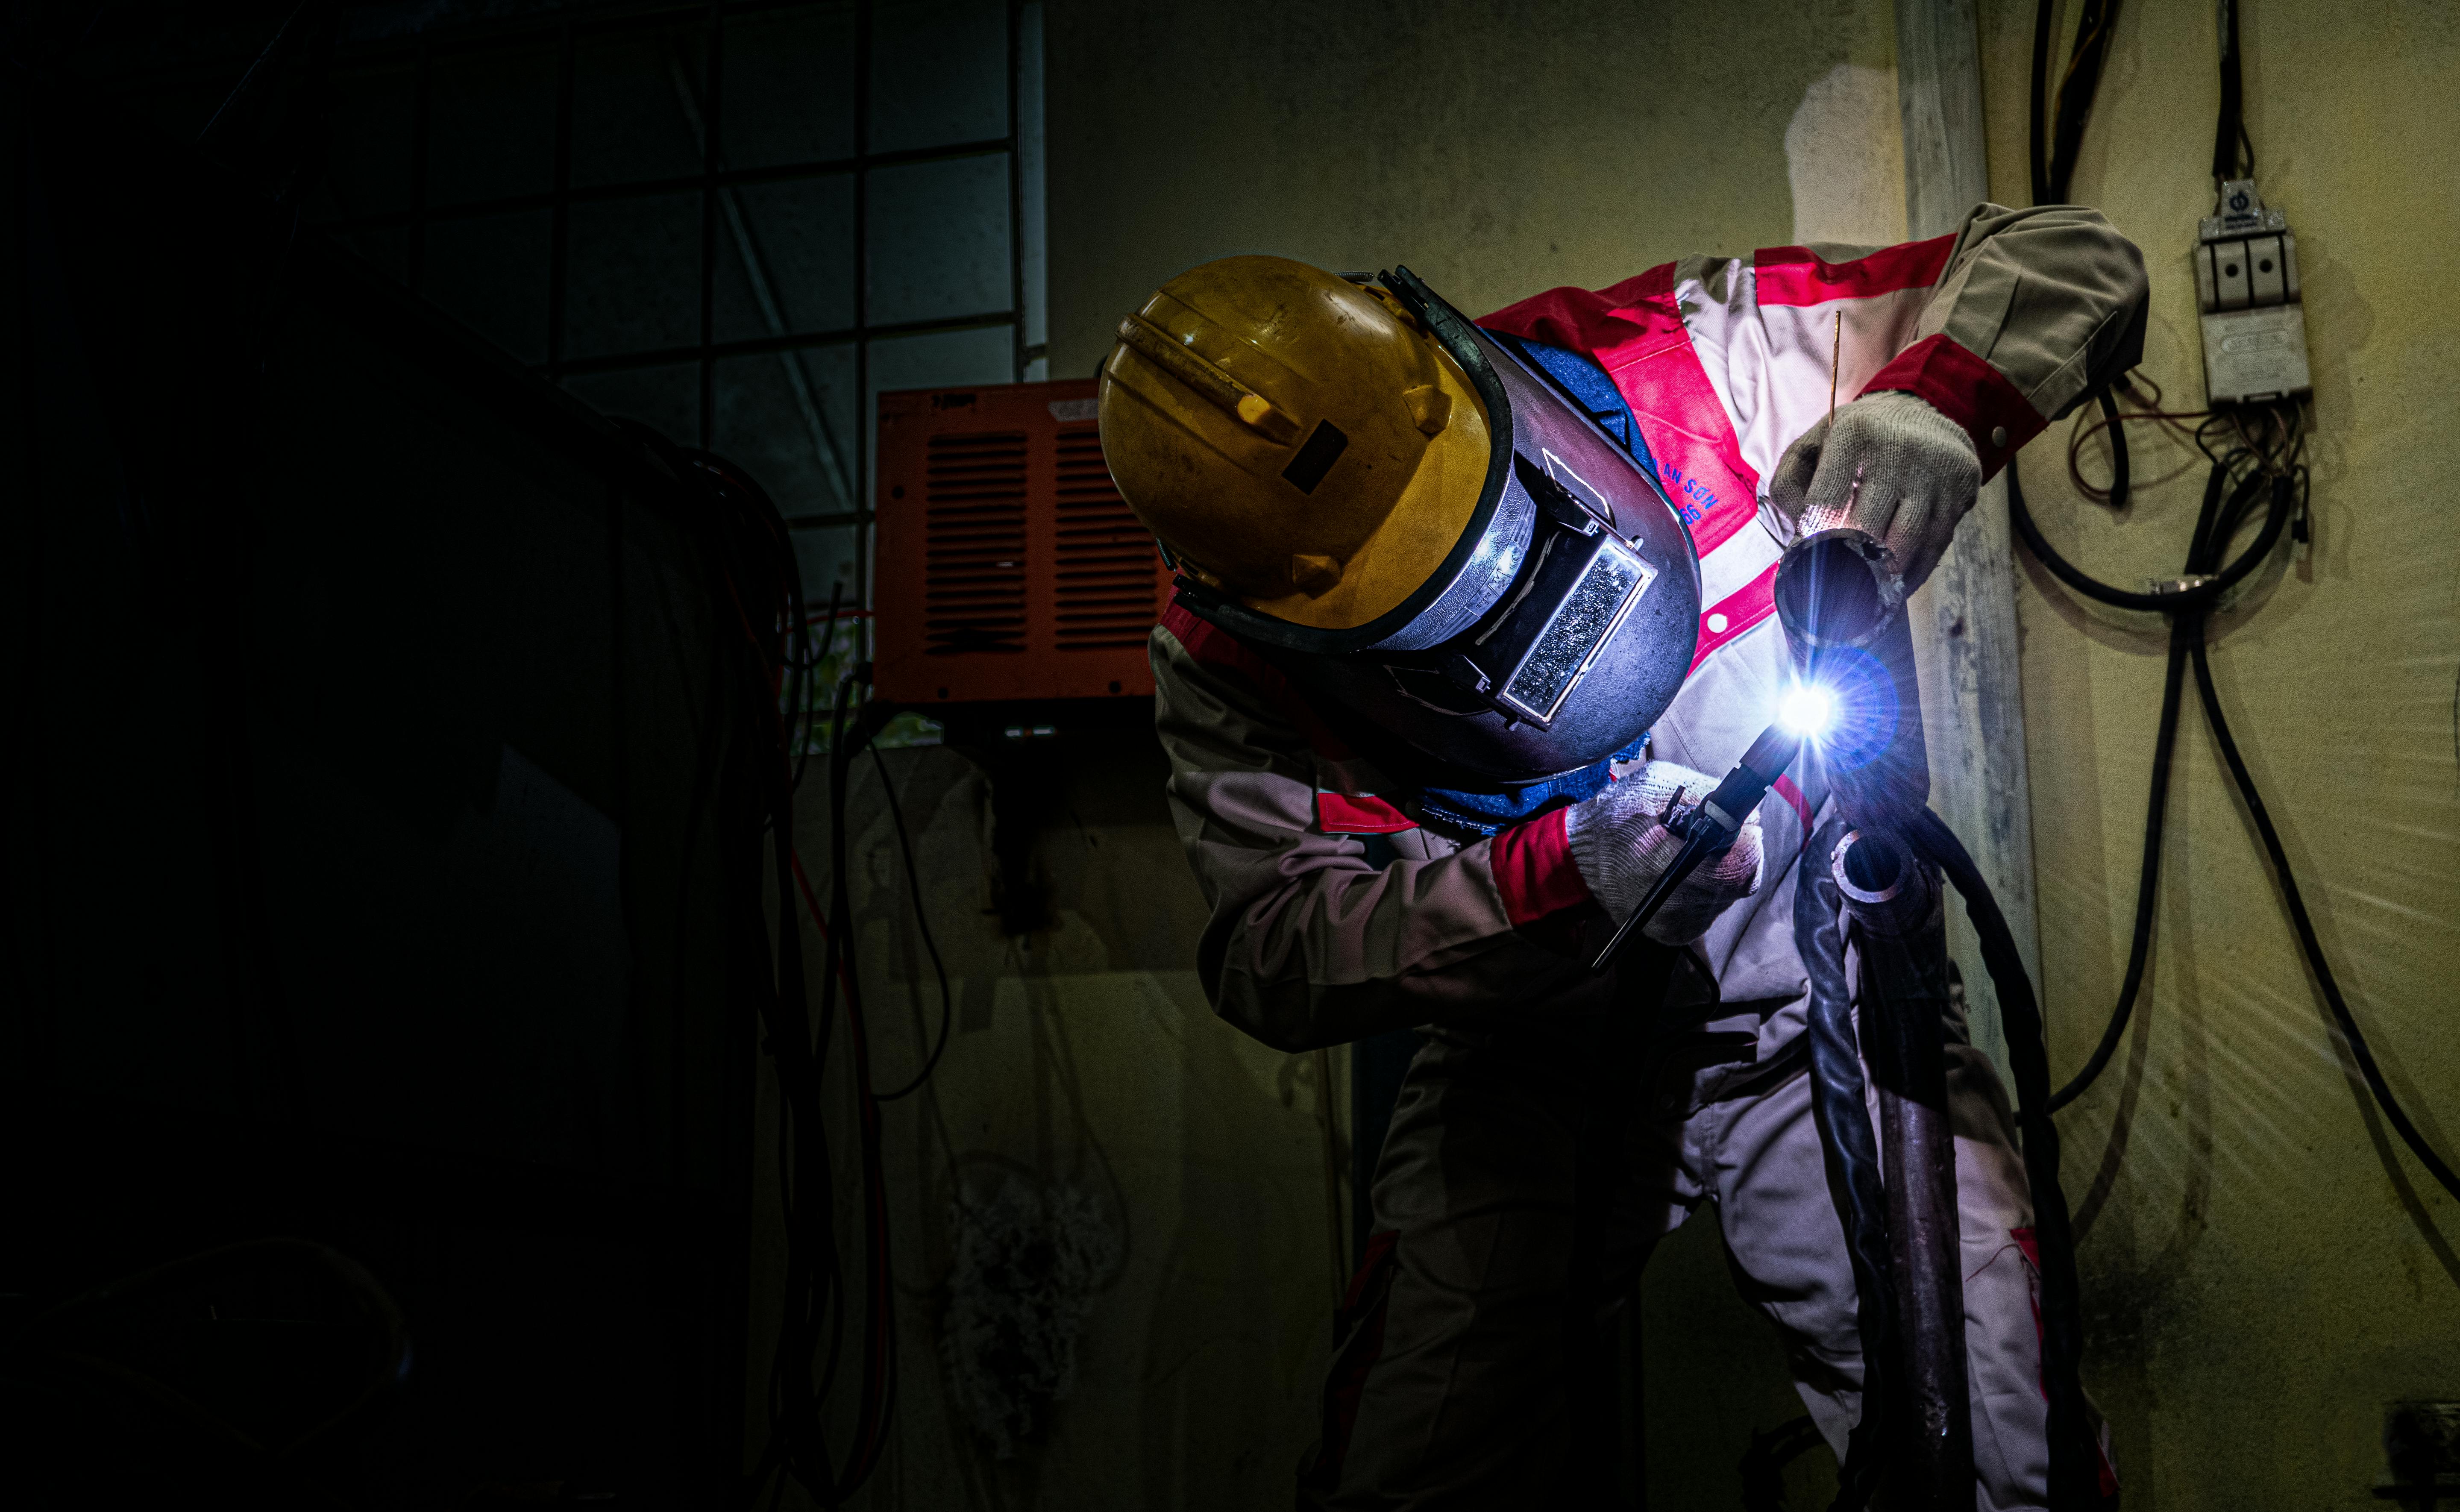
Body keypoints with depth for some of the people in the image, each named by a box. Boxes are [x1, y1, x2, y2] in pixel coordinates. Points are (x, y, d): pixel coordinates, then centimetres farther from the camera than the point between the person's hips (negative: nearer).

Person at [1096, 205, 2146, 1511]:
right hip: (1530, 1064, 1)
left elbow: (2071, 259, -14)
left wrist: (1926, 408, -36)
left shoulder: (1684, 365, -20)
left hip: (1819, 1015, 0)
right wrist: (1567, 874, -35)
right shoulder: (1233, 662, -16)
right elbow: (1272, 954, -21)